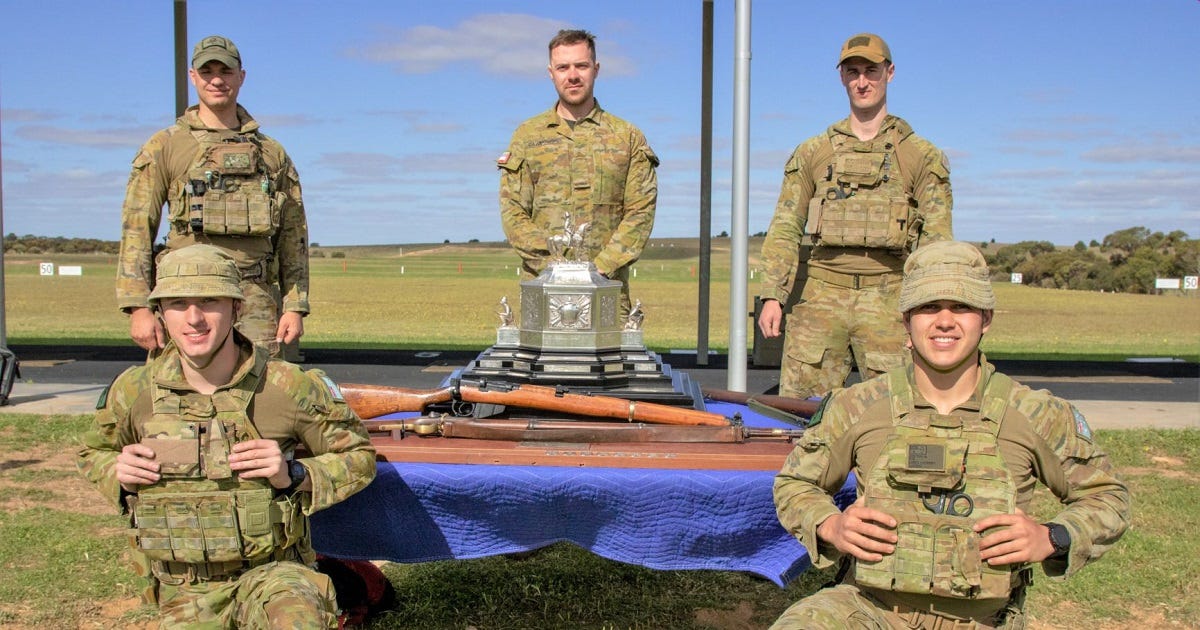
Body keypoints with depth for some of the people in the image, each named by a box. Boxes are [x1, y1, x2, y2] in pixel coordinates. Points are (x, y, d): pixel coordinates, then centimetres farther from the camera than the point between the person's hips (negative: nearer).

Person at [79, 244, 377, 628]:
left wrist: (293, 476, -20)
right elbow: (94, 454, 16)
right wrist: (119, 475, -7)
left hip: (271, 572, -4)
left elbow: (358, 457, -2)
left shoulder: (291, 388, -13)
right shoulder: (133, 391, -4)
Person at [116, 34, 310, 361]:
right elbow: (136, 230, 1)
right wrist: (138, 308, -9)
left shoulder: (272, 153, 15)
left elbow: (294, 237, 13)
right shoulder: (163, 148, 8)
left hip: (257, 307, 2)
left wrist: (295, 307, 4)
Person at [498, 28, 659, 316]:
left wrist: (601, 268, -11)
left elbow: (641, 212, 3)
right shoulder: (527, 136, 11)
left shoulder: (628, 137, 11)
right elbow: (513, 212, 4)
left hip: (608, 288, 0)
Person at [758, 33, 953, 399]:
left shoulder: (921, 156, 10)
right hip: (822, 296, 1)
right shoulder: (812, 153, 14)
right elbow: (785, 229, 10)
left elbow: (936, 241, 5)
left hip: (888, 299, -1)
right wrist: (772, 296, -1)